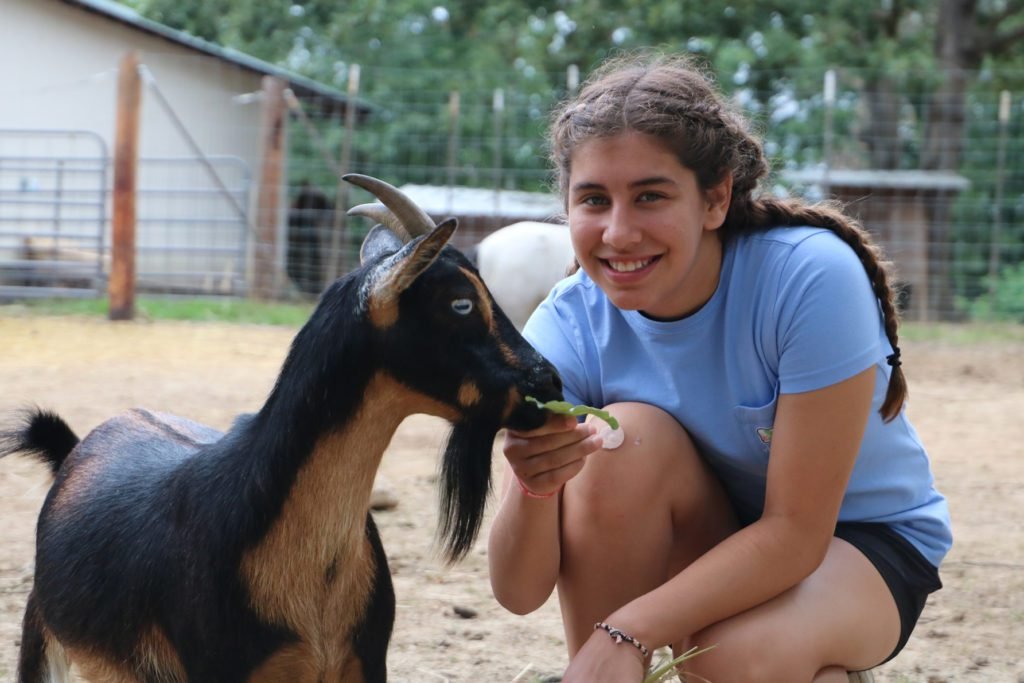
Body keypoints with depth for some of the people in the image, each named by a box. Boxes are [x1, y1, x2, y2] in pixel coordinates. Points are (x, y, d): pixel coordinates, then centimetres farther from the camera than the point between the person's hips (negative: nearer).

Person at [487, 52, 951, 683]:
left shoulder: (813, 277, -28)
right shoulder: (570, 325, -17)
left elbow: (797, 530, -26)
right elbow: (519, 593, -20)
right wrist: (534, 486, -42)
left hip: (859, 536, -3)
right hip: (708, 540, 3)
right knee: (623, 440, -27)